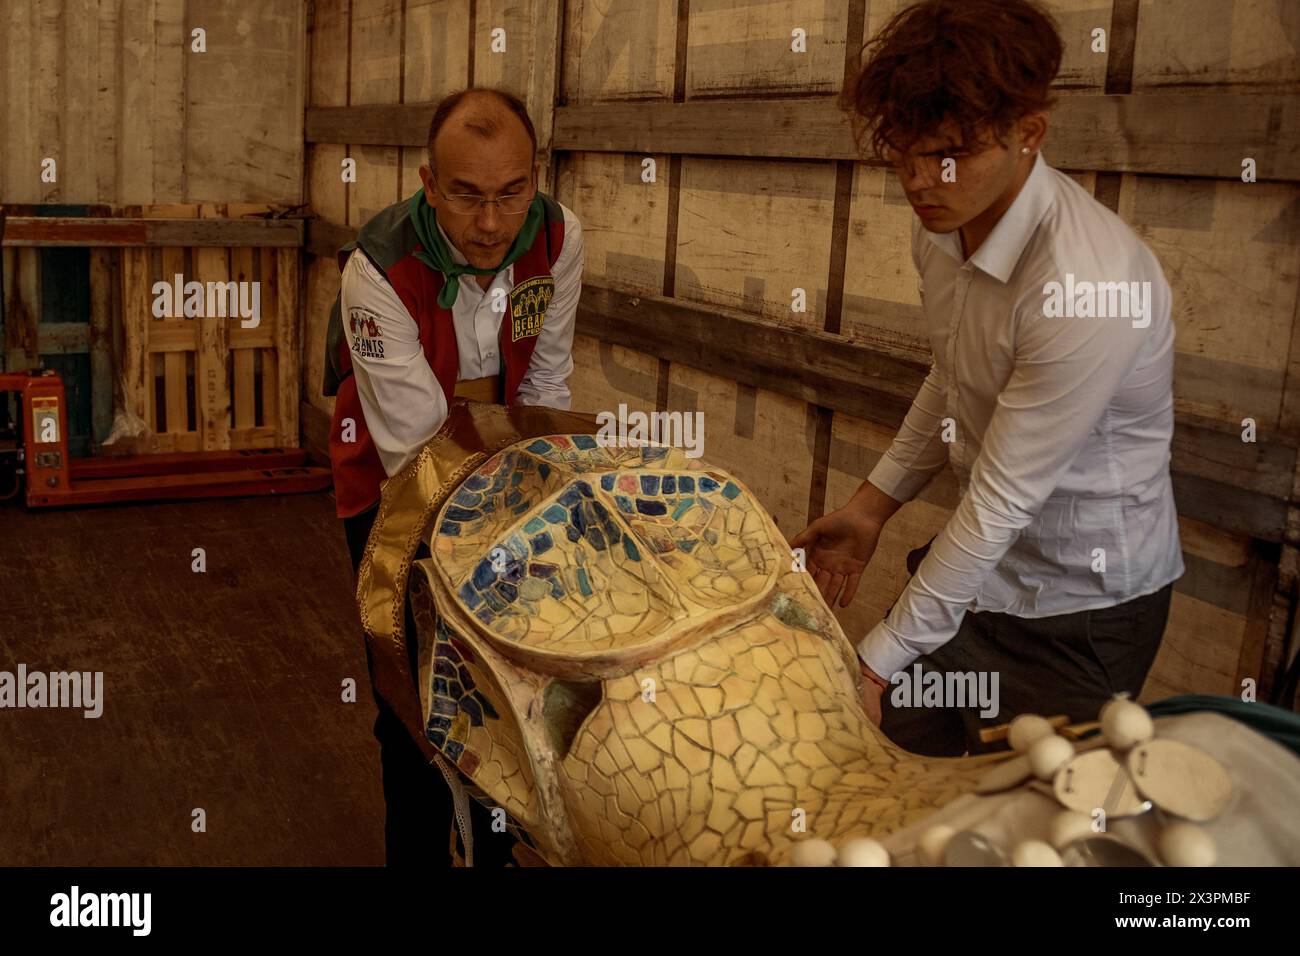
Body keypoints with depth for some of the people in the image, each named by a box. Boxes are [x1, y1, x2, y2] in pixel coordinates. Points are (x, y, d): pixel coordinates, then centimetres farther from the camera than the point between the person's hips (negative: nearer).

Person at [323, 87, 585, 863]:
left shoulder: (559, 239, -19)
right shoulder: (379, 271, -31)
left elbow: (546, 384, -6)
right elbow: (415, 446, -30)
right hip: (393, 479, -3)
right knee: (415, 683, -2)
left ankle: (494, 845, 29)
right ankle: (419, 850, 20)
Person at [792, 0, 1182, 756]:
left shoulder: (1088, 282, -32)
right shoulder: (947, 224, -5)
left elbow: (1002, 501, -27)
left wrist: (878, 662, -21)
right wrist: (872, 506, 12)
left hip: (1079, 610, -7)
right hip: (979, 563, 7)